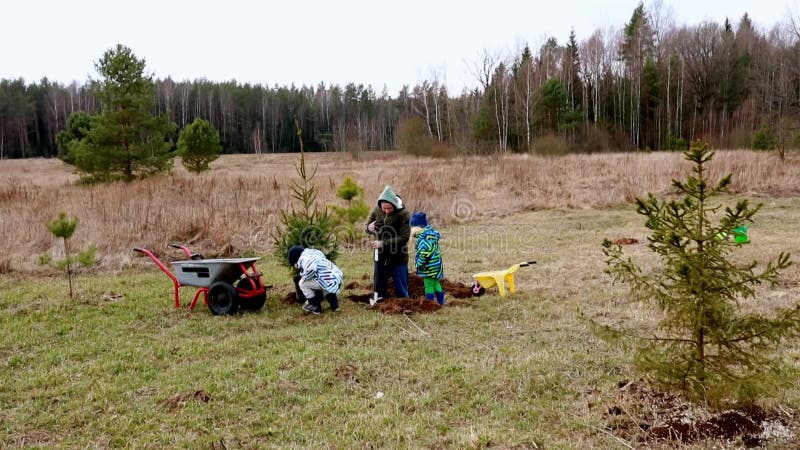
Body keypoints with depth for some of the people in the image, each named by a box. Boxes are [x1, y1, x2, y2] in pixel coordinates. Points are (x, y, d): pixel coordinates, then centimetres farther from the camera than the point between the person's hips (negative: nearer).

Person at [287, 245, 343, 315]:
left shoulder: (303, 258, -6)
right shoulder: (314, 252, 23)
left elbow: (310, 269, -27)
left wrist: (304, 278, -6)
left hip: (329, 281, -9)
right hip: (337, 277, 9)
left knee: (302, 284, 5)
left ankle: (316, 307, 13)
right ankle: (334, 304, 28)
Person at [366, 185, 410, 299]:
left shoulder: (403, 214, -17)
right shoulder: (376, 210, -5)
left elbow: (404, 237, -19)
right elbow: (368, 225, 9)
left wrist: (384, 243, -25)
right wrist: (369, 228, -16)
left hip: (398, 257, -4)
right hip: (381, 255, 4)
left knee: (401, 289, 5)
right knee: (379, 287, 14)